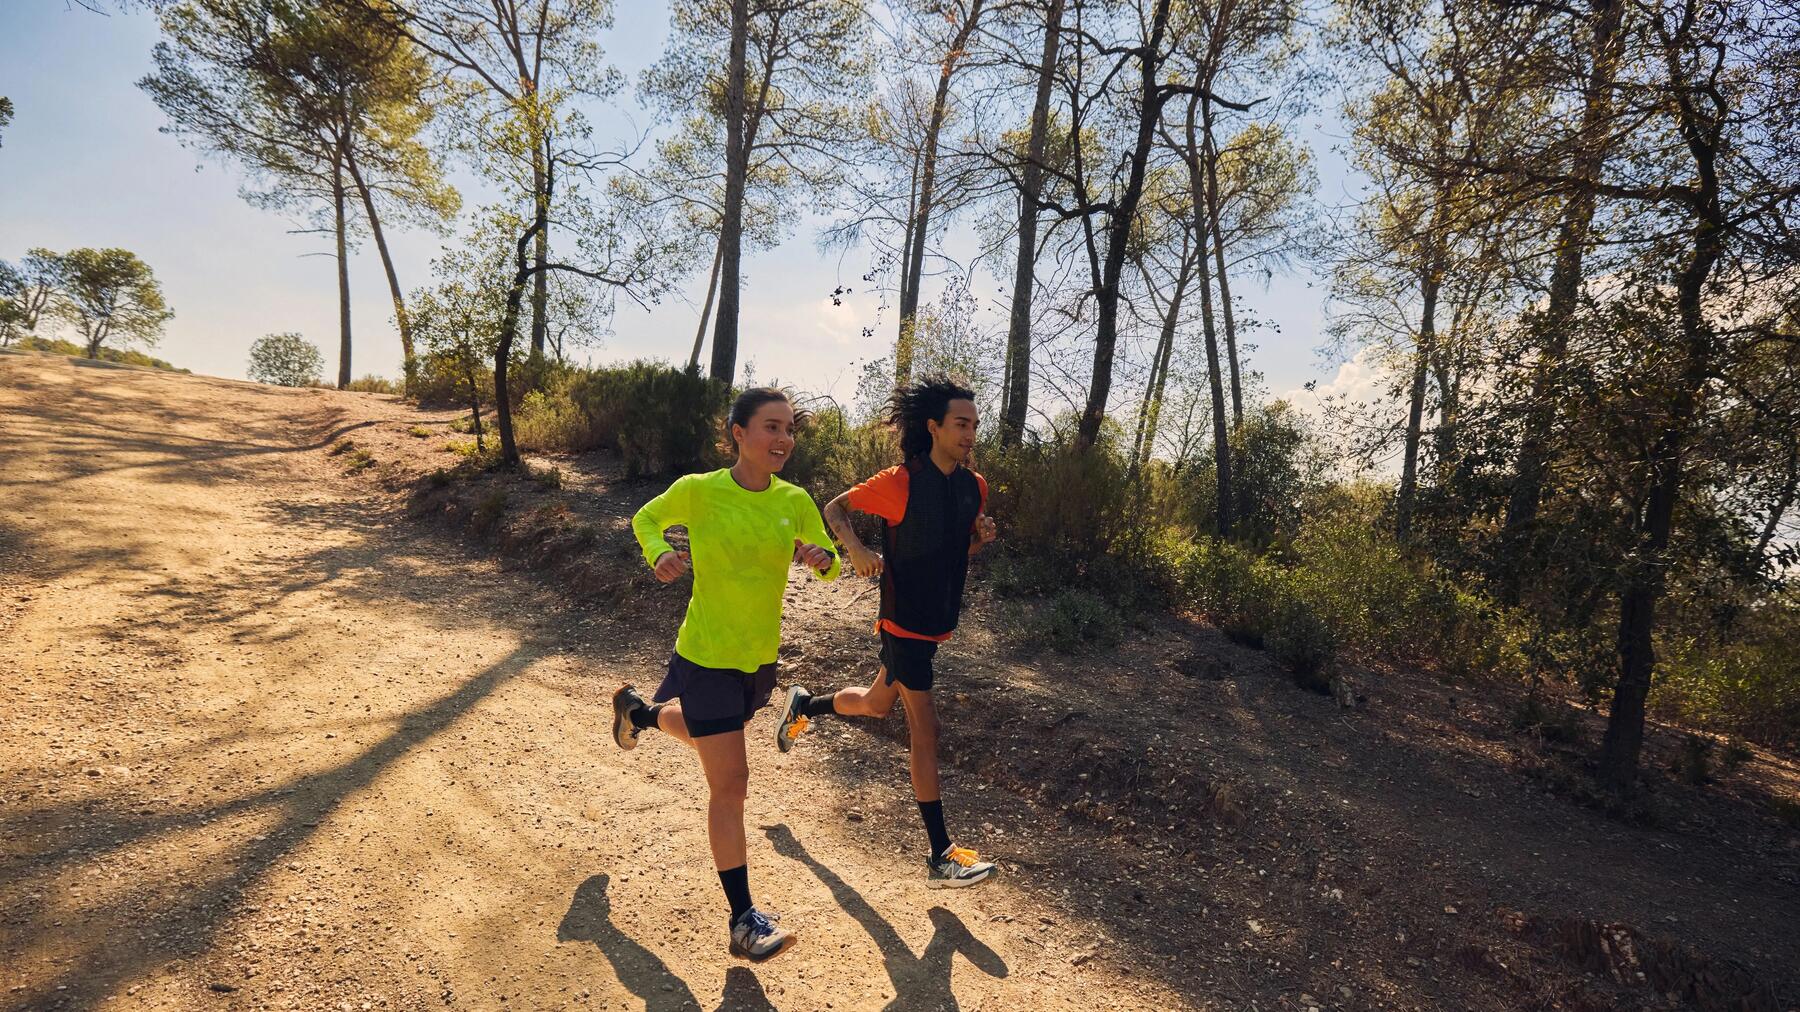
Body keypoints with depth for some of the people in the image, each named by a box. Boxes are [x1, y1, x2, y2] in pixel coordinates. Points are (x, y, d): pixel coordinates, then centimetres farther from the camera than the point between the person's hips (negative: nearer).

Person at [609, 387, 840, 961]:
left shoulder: (794, 501, -5)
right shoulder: (699, 491, -15)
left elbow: (830, 566, 4)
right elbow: (646, 519, 4)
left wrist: (820, 559, -20)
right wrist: (659, 555, -17)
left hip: (761, 656, 6)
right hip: (707, 655, -5)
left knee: (704, 734, 31)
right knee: (729, 783, -6)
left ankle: (637, 710, 62)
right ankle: (743, 920, 6)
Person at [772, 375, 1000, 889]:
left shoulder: (975, 486, 3)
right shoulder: (901, 482, -17)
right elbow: (834, 508, -7)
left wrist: (981, 536, -6)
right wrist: (856, 548, -25)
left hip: (937, 622, 8)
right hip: (904, 623, -8)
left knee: (876, 704, 24)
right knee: (924, 730, -5)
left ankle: (802, 705, 51)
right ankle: (941, 858, 3)